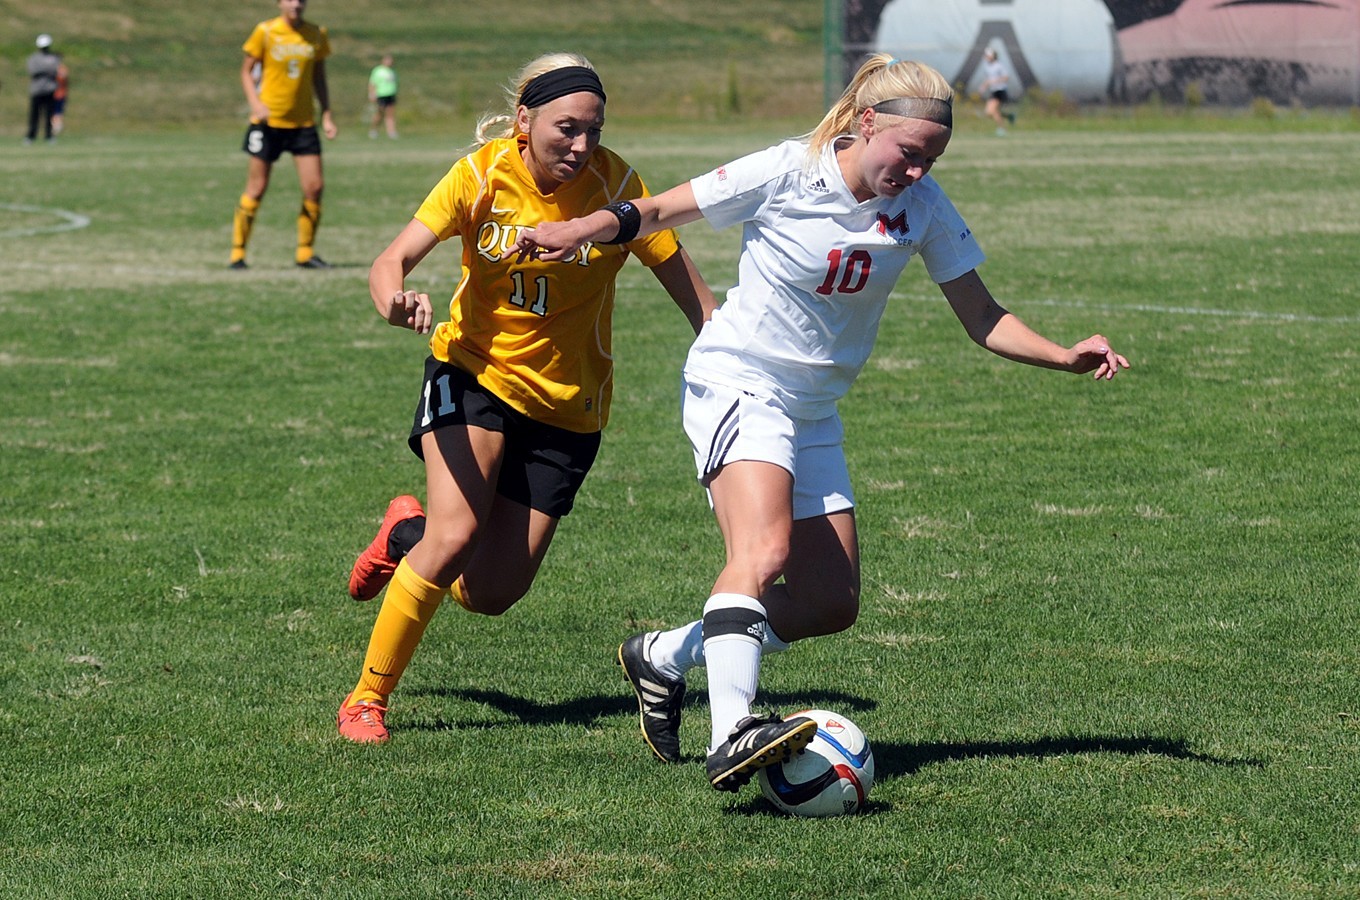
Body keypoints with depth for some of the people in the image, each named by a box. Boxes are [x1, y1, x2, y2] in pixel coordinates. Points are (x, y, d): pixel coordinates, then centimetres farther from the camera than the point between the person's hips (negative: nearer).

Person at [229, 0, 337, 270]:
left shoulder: (316, 35, 6)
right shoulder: (265, 32, -5)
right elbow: (246, 71, 1)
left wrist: (327, 116, 7)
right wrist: (255, 103, -15)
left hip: (303, 123, 3)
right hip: (268, 121, -3)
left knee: (314, 187, -5)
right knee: (257, 189, -2)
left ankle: (305, 253, 9)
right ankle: (237, 253, 9)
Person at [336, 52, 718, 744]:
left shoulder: (615, 185, -14)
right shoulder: (482, 175, -14)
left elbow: (687, 286, -10)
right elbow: (394, 260, -20)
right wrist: (396, 300, -43)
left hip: (566, 404, 1)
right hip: (474, 370, -1)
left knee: (491, 594, -1)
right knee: (456, 536, -23)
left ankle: (408, 533, 34)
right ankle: (367, 698, -5)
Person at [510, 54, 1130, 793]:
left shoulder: (923, 206, -3)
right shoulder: (787, 173, -16)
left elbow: (981, 318, 1)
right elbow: (657, 213, -7)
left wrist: (1065, 357, -14)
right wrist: (580, 231, -25)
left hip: (813, 413, 7)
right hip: (736, 383, -7)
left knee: (832, 604, 6)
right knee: (765, 552, -31)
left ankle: (664, 657, 23)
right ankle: (732, 734, -43)